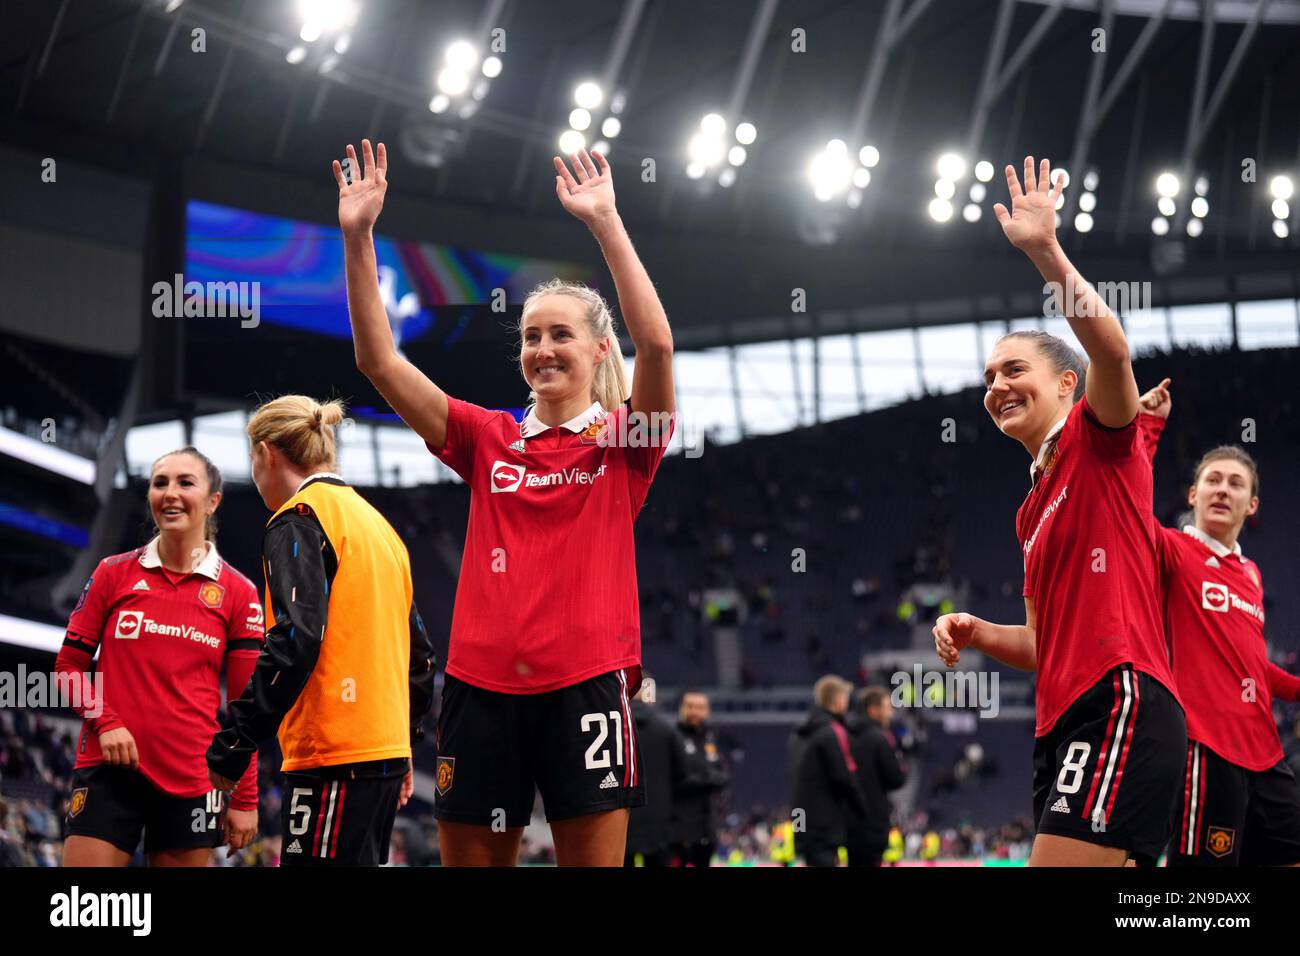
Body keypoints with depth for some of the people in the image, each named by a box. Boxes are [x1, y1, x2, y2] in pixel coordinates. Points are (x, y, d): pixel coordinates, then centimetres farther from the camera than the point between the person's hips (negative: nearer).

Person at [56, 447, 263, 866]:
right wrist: (105, 721, -8)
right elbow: (68, 665, 10)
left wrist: (244, 798, 0)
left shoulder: (238, 593, 4)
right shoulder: (114, 574, 7)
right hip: (109, 769, 0)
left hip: (192, 781, 0)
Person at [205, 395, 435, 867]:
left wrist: (231, 746, -16)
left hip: (332, 757, -9)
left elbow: (295, 640, -18)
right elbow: (419, 654, 23)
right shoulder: (376, 522, 21)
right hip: (384, 751, 9)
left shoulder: (298, 518, -6)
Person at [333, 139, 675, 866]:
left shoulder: (623, 441, 4)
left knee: (594, 857, -4)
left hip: (584, 685, -3)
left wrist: (607, 223, -18)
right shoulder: (490, 440, 12)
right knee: (471, 857, 6)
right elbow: (379, 360, 6)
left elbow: (656, 344, -14)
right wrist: (358, 237, -3)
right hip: (482, 687, 4)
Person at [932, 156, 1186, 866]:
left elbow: (1111, 350, -17)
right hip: (1062, 725, 9)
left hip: (1119, 702, -9)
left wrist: (1045, 249, -19)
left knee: (1057, 861, -19)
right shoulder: (1032, 512, 27)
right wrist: (978, 634, 12)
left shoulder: (1100, 442, 5)